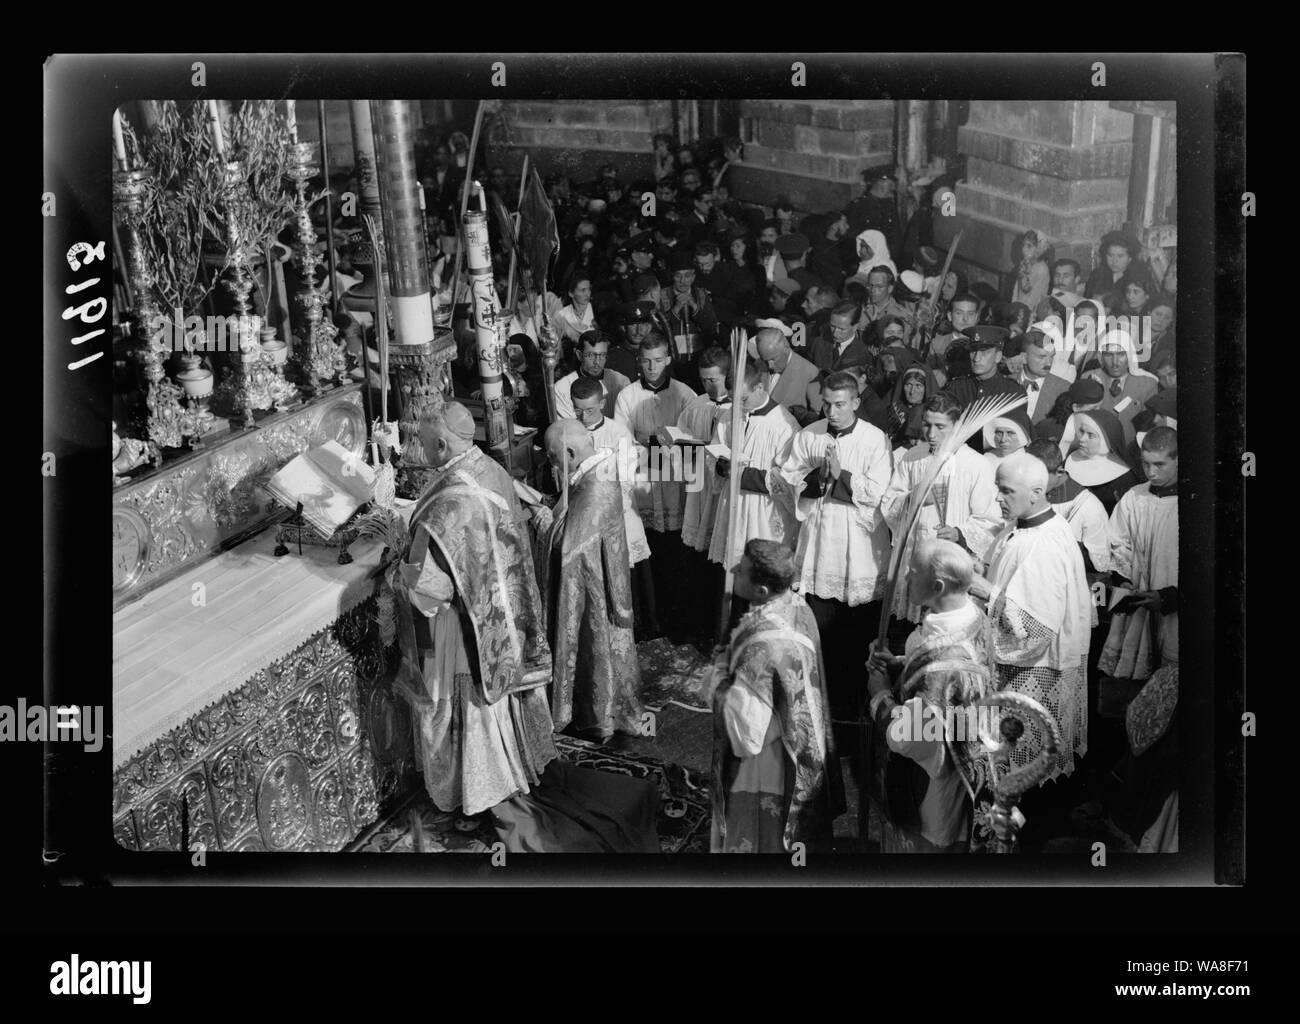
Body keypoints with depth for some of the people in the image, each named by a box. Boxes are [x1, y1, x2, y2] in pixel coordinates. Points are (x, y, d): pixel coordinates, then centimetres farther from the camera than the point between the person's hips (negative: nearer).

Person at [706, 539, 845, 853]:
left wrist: (720, 673, -20)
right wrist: (733, 656, -1)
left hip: (764, 771, -8)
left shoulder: (762, 649, -34)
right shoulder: (797, 607, -8)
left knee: (760, 840, 14)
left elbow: (744, 734, -30)